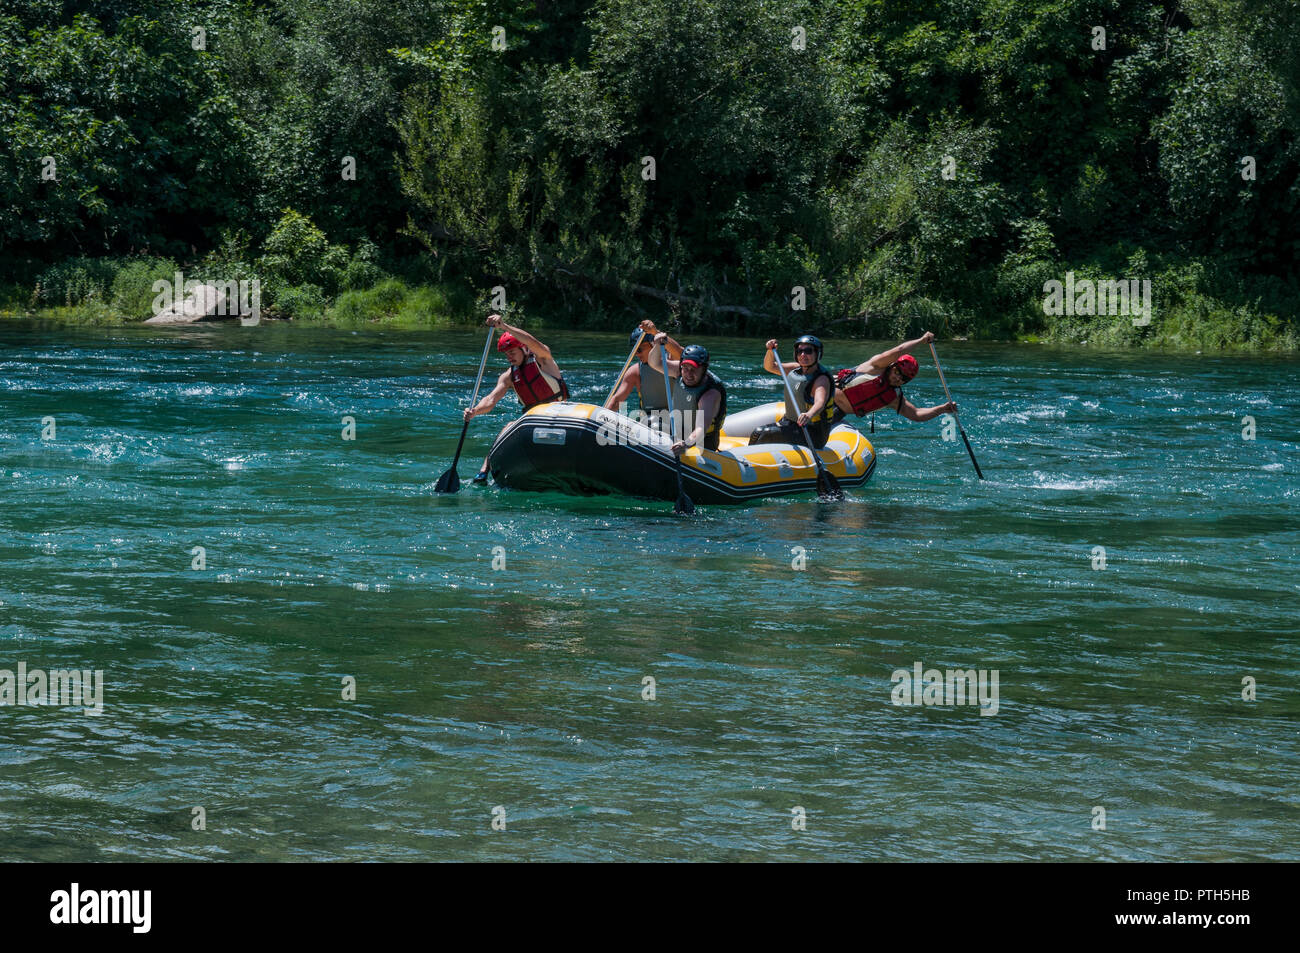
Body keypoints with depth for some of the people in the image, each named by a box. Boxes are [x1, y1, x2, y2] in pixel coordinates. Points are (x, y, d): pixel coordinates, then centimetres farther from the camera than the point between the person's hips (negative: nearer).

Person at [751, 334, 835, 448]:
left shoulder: (821, 379, -20)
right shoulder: (797, 369, 5)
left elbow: (820, 402, -39)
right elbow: (770, 367, 14)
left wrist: (809, 415, -61)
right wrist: (771, 351, -7)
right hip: (790, 424, 8)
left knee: (768, 434, -21)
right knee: (758, 433, -4)